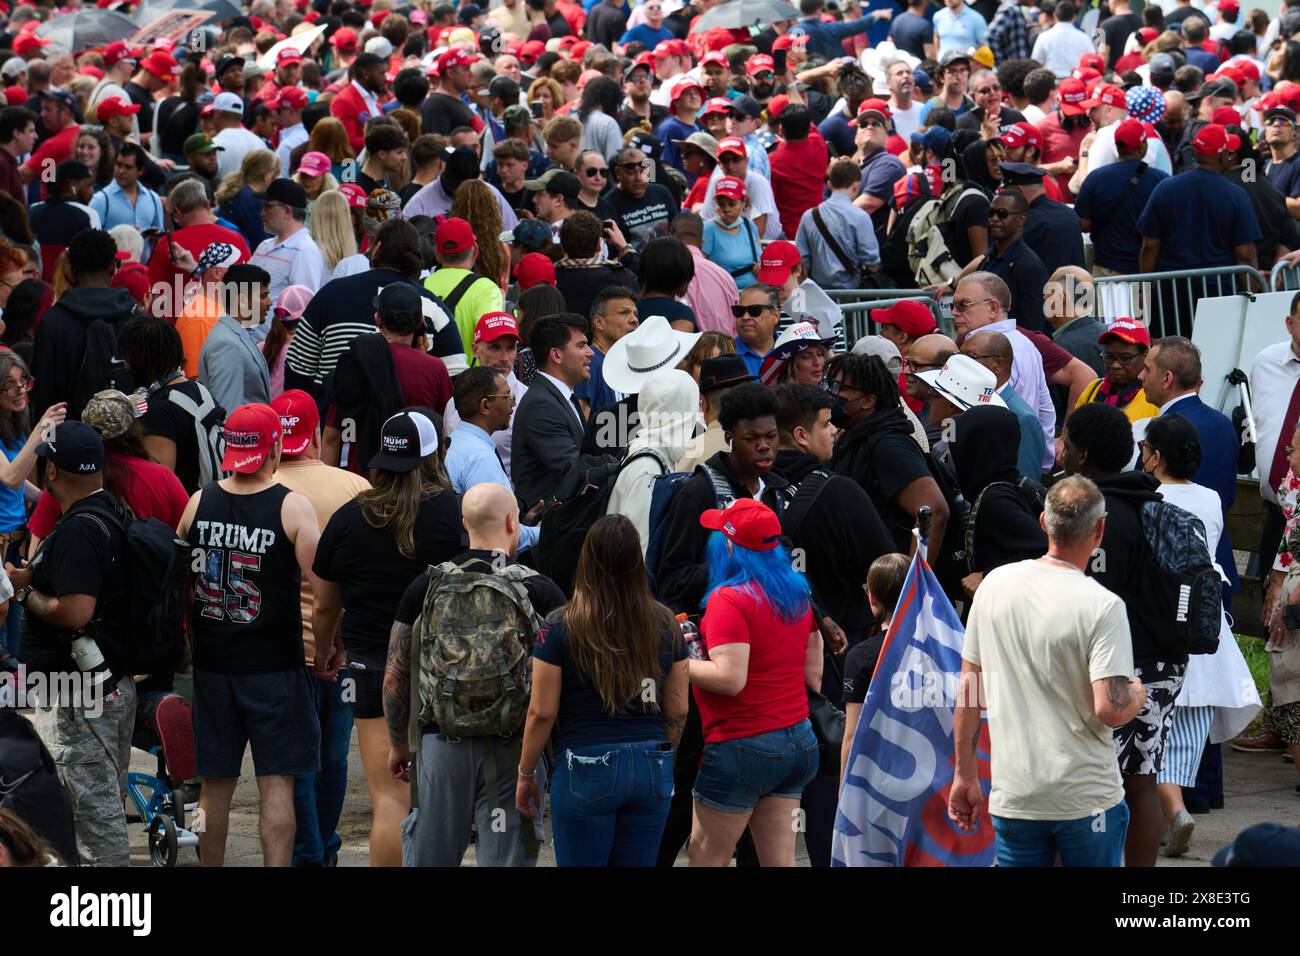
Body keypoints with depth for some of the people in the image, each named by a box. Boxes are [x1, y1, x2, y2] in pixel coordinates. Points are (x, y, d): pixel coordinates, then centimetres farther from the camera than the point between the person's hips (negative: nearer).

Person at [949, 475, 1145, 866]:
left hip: (1013, 797, 4)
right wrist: (1137, 694, 4)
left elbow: (967, 691, 6)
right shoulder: (1102, 606, -14)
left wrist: (965, 775, 15)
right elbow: (1110, 710, -20)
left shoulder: (995, 585, 1)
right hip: (1086, 798, -4)